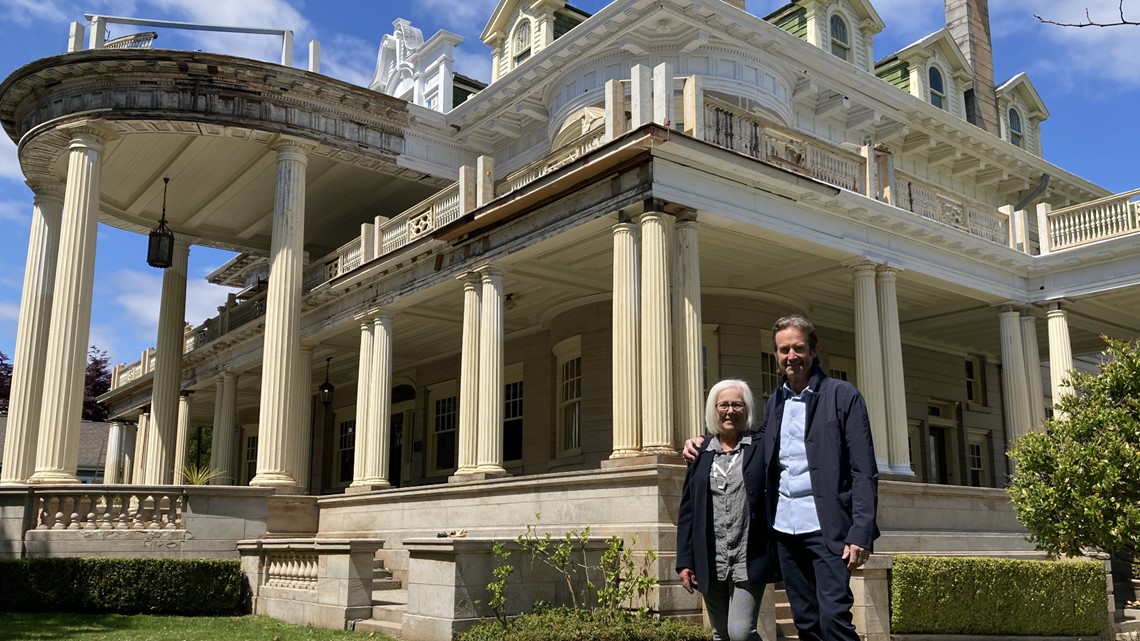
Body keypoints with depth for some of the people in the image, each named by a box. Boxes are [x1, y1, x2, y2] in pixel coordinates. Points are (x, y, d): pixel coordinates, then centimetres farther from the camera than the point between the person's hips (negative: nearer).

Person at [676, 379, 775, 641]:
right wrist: (684, 561, 4)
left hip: (748, 561, -3)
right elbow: (687, 510, 8)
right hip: (710, 562, 4)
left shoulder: (762, 448, 0)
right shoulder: (701, 453, 8)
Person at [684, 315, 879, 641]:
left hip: (827, 527, -5)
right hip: (784, 527, 5)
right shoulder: (775, 402, 13)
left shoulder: (843, 395, -3)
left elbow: (864, 471, -7)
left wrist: (861, 532, -15)